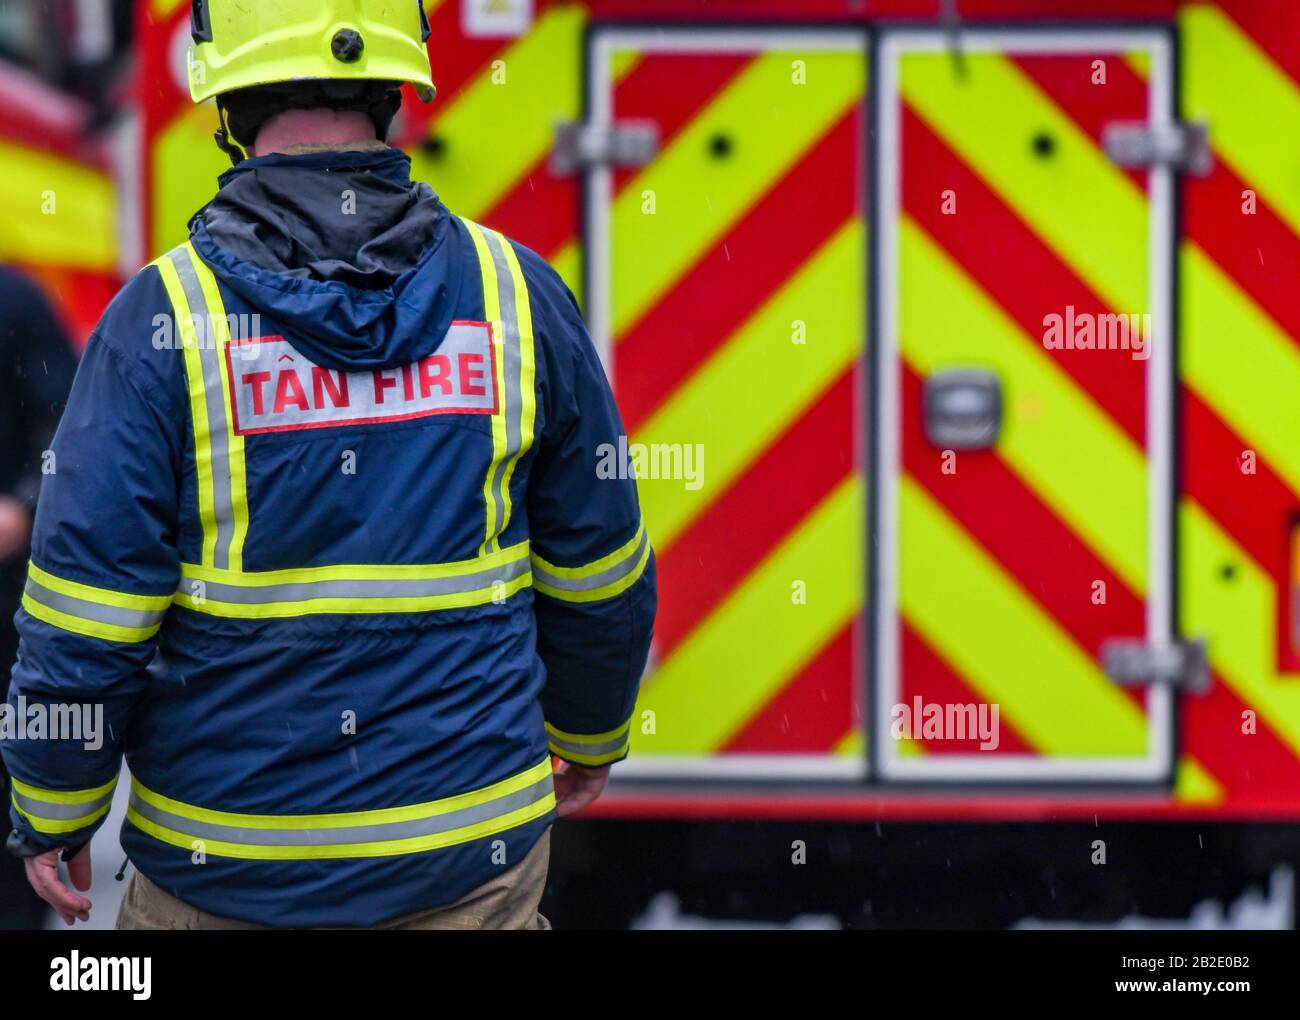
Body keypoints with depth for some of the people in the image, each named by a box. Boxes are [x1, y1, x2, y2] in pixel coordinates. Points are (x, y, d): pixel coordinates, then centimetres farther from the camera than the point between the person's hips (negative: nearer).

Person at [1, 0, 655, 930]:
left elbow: (83, 627, -10)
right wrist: (590, 738, 26)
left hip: (220, 870, -2)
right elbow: (600, 579, 8)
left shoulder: (165, 318, -11)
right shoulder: (515, 294, -2)